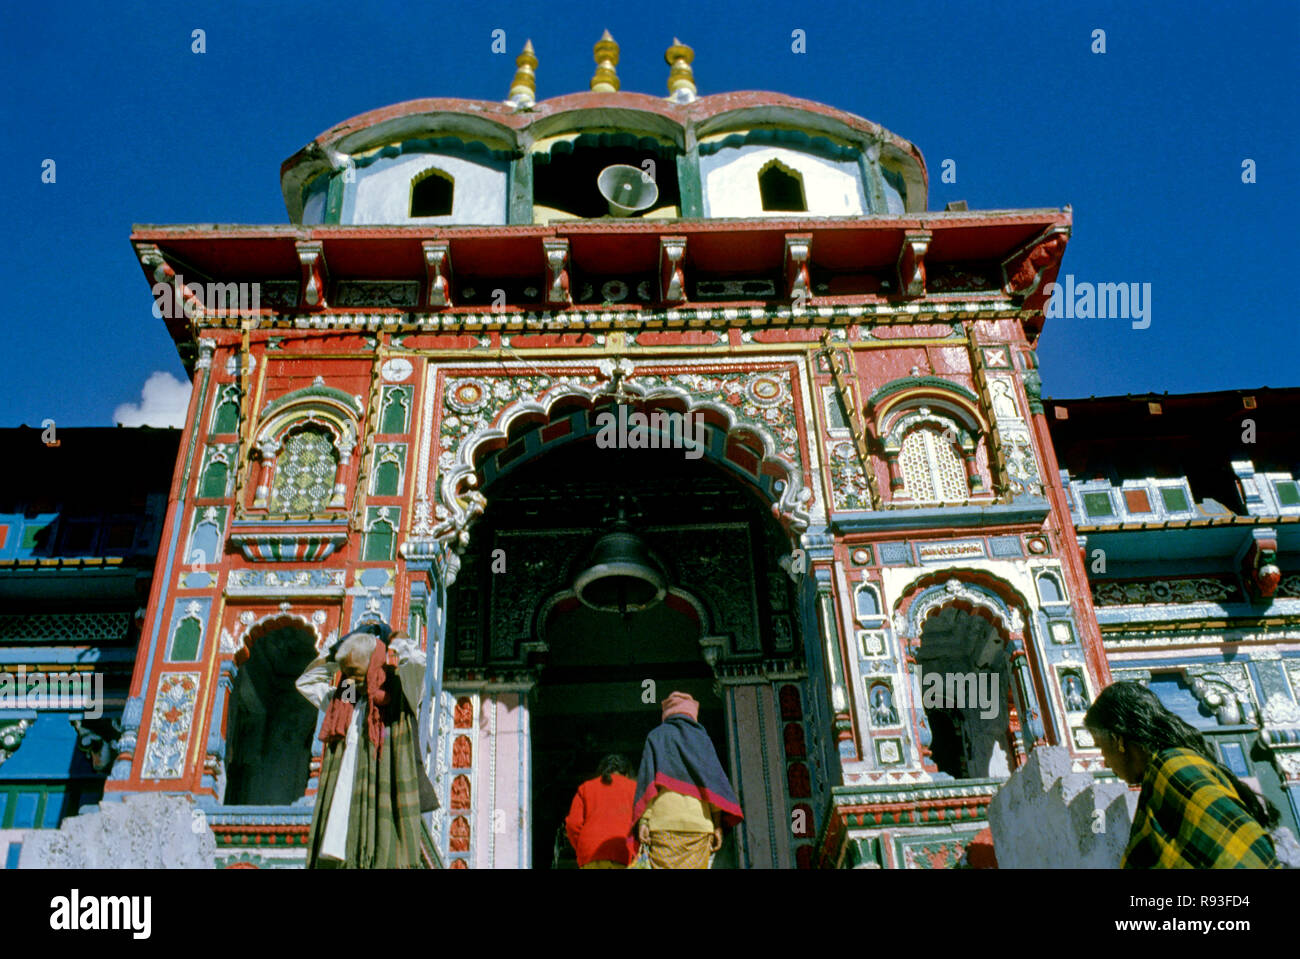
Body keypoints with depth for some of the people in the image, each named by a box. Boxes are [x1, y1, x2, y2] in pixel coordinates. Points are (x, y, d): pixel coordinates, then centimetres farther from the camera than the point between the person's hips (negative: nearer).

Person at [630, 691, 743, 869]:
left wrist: (643, 821, -2)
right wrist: (718, 824, 5)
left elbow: (647, 777, 4)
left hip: (663, 822, -1)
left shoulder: (656, 736, 16)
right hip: (698, 820, 1)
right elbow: (712, 776, 7)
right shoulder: (701, 736, 18)